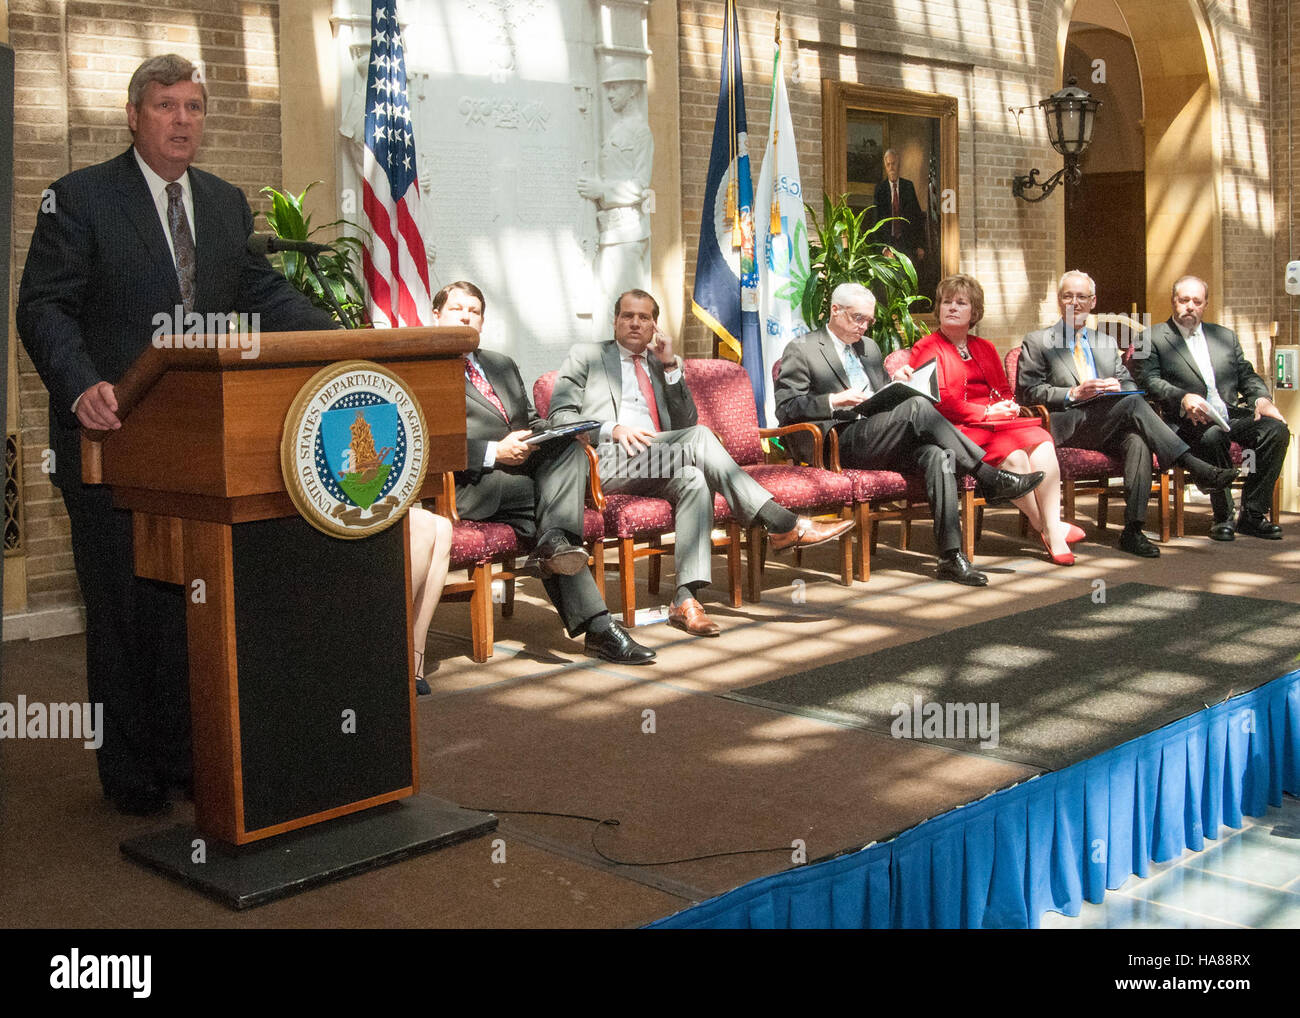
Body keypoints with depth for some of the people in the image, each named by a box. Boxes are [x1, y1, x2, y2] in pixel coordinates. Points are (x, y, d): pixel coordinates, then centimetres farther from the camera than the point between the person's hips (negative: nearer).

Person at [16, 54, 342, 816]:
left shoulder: (227, 203, 13)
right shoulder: (80, 198, -3)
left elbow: (263, 292, 12)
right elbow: (45, 307, -9)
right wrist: (82, 387, -27)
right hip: (114, 436, -4)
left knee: (197, 602, 9)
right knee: (123, 609, 5)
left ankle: (186, 756, 23)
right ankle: (132, 775, 18)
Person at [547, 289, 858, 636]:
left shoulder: (664, 366, 28)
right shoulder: (586, 356, 18)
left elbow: (686, 422, 16)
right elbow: (560, 416, 5)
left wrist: (670, 366, 7)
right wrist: (612, 429, -13)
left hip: (657, 463, 4)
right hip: (607, 461, -4)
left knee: (694, 479, -33)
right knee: (699, 437, -28)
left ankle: (686, 599, -41)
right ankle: (783, 525, -30)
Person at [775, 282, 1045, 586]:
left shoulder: (869, 347, 27)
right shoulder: (801, 350, 5)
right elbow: (785, 408, -5)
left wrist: (896, 383, 9)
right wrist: (835, 400, -17)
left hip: (883, 441, 7)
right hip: (842, 444, -7)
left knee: (937, 455, -26)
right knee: (917, 406, -29)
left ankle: (951, 555, -31)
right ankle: (994, 477, -23)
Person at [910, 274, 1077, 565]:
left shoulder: (984, 348, 26)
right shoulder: (926, 349, 6)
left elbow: (1005, 391, 26)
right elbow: (938, 402, -7)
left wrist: (1009, 406, 1)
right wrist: (986, 412, -9)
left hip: (998, 421, 6)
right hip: (959, 429, -6)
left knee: (1041, 441, -26)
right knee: (1012, 454, -32)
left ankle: (1053, 526, -31)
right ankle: (1042, 526, -17)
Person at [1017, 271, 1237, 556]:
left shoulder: (1107, 343, 28)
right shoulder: (1037, 342, 13)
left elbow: (1130, 384, 21)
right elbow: (1028, 391, 1)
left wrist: (1117, 386, -4)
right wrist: (1073, 394, -12)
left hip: (1108, 429, 4)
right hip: (1067, 426, -4)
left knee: (1138, 441, -32)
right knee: (1132, 403, -29)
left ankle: (1132, 530, -35)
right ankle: (1195, 468, -33)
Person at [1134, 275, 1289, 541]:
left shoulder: (1226, 336, 24)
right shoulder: (1153, 338, 8)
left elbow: (1247, 375, 19)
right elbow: (1150, 380, -6)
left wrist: (1261, 399, -3)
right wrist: (1183, 398, -23)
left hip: (1231, 415, 5)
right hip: (1192, 420, -5)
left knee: (1277, 429, -23)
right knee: (1212, 436, -38)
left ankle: (1253, 514, -15)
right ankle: (1223, 517, -21)